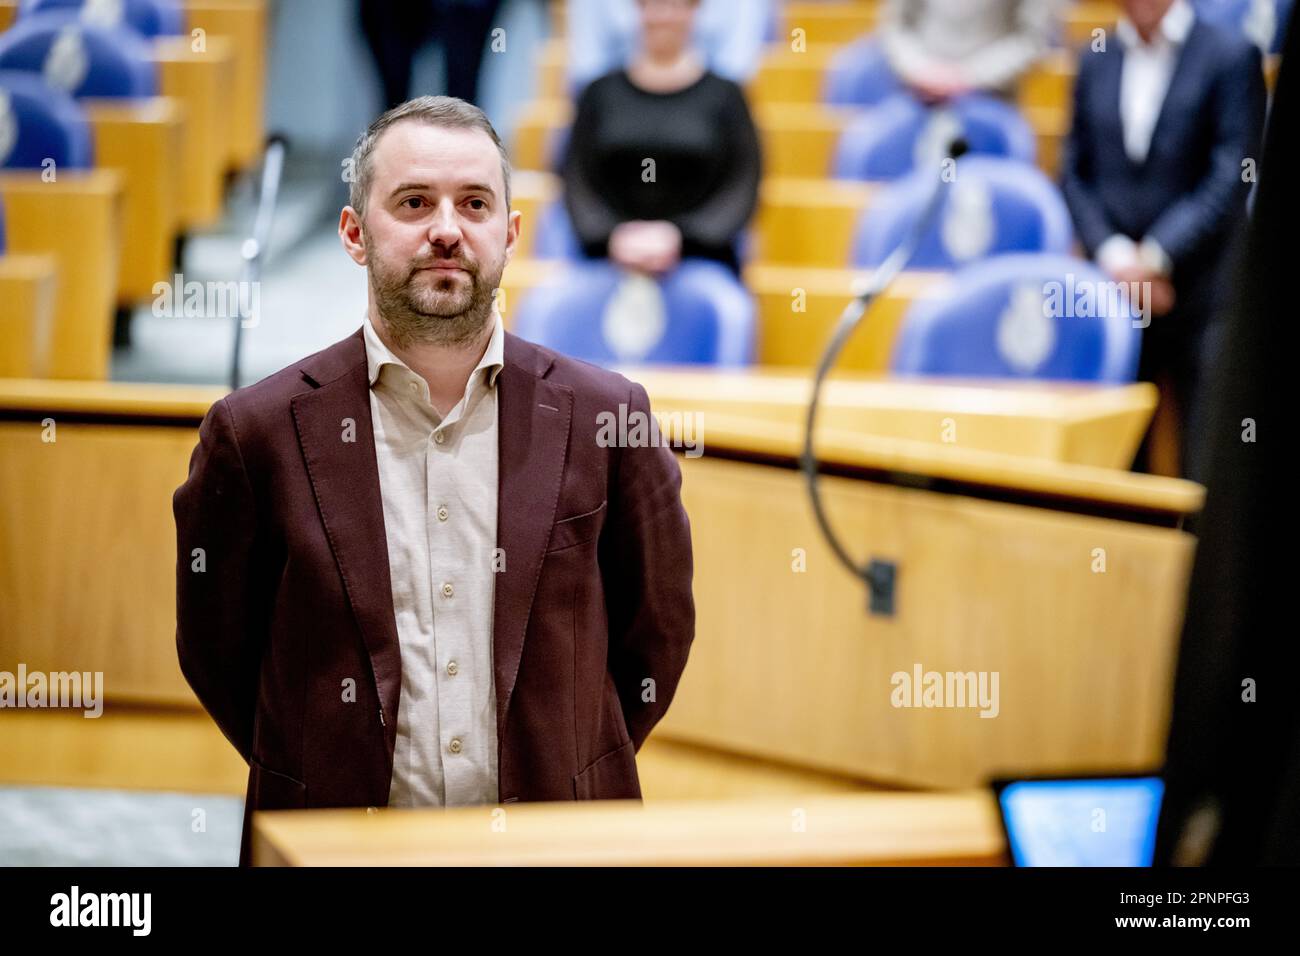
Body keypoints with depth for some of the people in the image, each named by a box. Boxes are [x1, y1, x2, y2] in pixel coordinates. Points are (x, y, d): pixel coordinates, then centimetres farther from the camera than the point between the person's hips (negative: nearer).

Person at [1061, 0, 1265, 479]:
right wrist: (1113, 254, -6)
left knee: (1204, 465, -4)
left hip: (1198, 295, -4)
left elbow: (1232, 182, -9)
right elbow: (1076, 174, 10)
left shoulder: (1232, 57, -3)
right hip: (1114, 289, 4)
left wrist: (1157, 256, -14)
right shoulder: (1095, 63, 11)